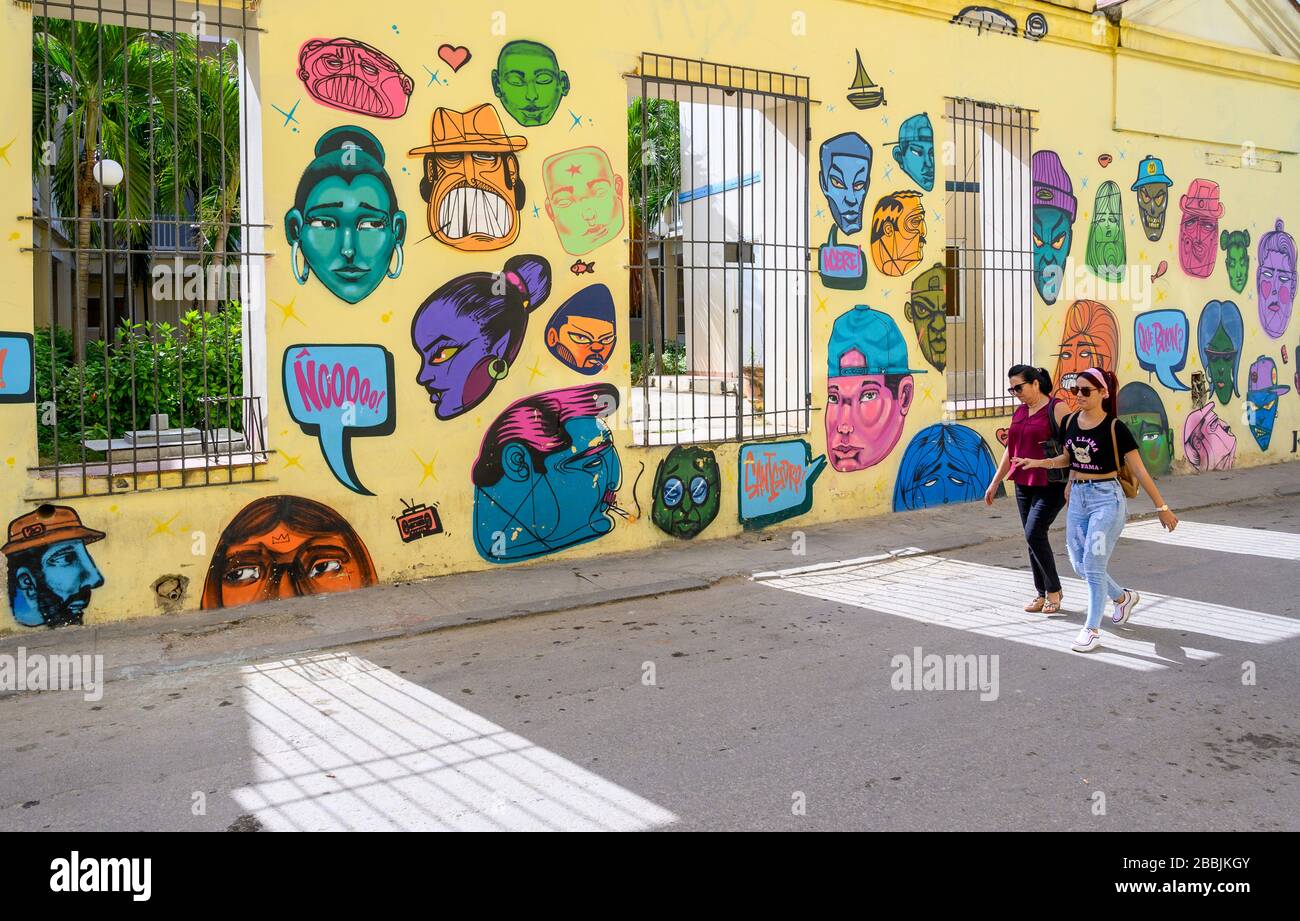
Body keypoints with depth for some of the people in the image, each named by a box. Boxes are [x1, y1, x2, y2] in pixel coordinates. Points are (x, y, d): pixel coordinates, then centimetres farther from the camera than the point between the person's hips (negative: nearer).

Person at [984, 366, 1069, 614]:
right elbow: (1011, 450, 20)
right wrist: (995, 483, 19)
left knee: (1034, 533, -14)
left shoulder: (1057, 408, -8)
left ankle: (1054, 589, 3)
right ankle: (1042, 594, 18)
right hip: (1024, 485, 7)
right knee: (1033, 538, 8)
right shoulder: (1019, 412, 13)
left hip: (1051, 484, -7)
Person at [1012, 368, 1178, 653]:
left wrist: (1161, 507, -6)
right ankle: (1124, 597, 39)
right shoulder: (1069, 422, 4)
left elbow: (1139, 471, -9)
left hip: (1106, 498, -6)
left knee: (1093, 566, -7)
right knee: (1080, 565, 12)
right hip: (1077, 497, 6)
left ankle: (1092, 631, 4)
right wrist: (1037, 462, 5)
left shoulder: (1115, 428, -12)